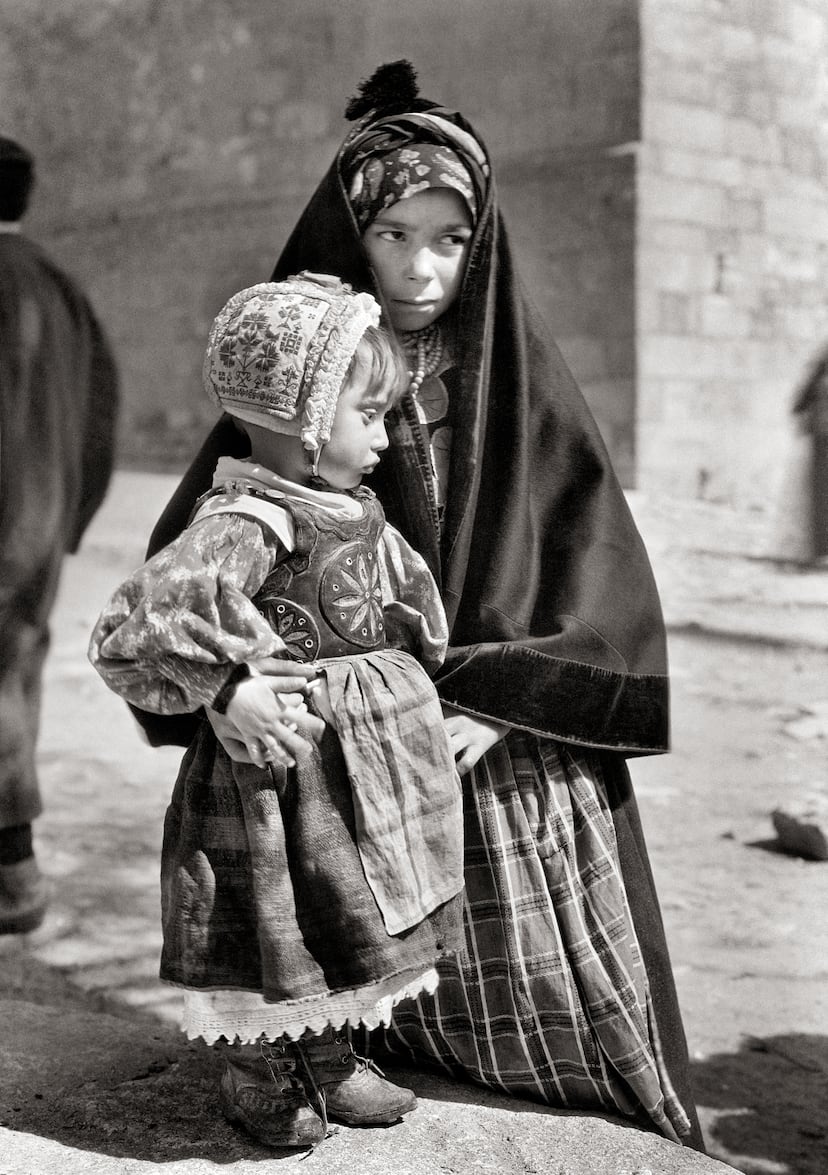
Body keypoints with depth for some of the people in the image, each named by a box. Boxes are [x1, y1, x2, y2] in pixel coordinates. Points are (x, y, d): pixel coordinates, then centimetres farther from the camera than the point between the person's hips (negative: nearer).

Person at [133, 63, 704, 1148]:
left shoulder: (524, 382, 1)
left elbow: (598, 556, -4)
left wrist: (501, 702, -16)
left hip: (524, 762, 1)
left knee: (566, 1019, 8)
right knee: (407, 1020, 6)